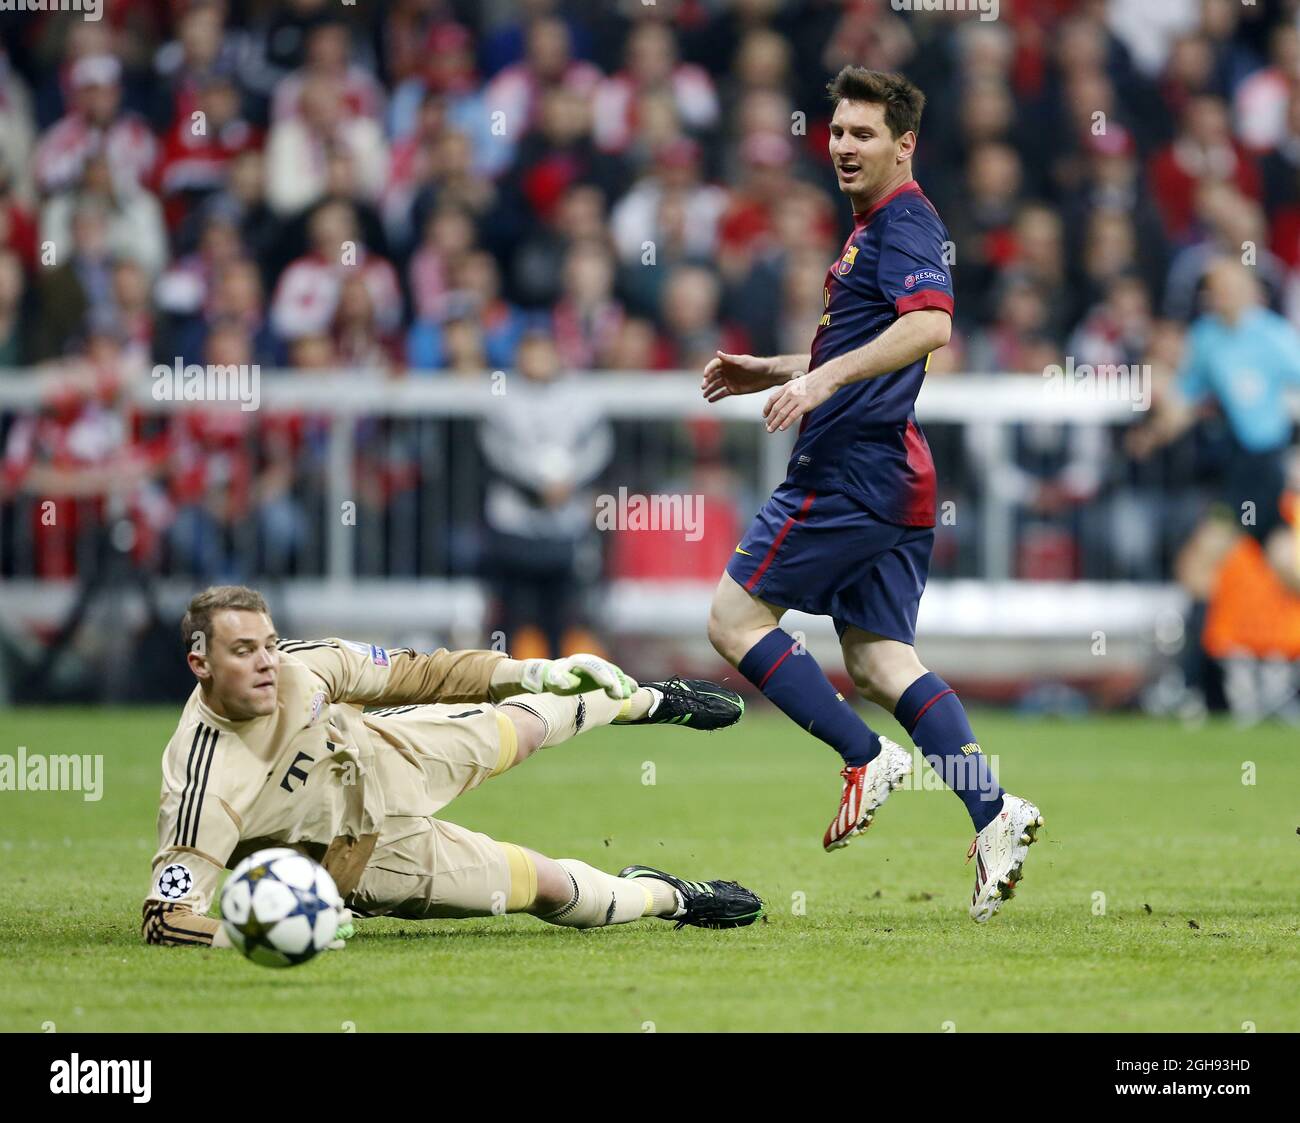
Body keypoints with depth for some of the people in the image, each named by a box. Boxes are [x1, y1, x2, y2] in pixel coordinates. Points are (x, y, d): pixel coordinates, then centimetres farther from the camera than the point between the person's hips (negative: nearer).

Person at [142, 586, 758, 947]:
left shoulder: (296, 664, -28)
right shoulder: (207, 787, -42)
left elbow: (405, 674, -14)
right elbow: (166, 916, -40)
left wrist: (528, 672, -17)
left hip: (387, 754, 5)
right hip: (370, 849, -5)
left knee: (528, 723, 25)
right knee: (552, 888, 3)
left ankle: (651, 700, 61)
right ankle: (673, 898, 38)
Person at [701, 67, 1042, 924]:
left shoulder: (904, 222, -10)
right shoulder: (877, 227, 22)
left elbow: (930, 325, -29)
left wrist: (822, 379, -33)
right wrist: (773, 371, 28)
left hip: (851, 470, -10)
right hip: (891, 479, 10)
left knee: (736, 618, -3)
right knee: (878, 661, 6)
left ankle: (867, 757, -6)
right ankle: (994, 814, -6)